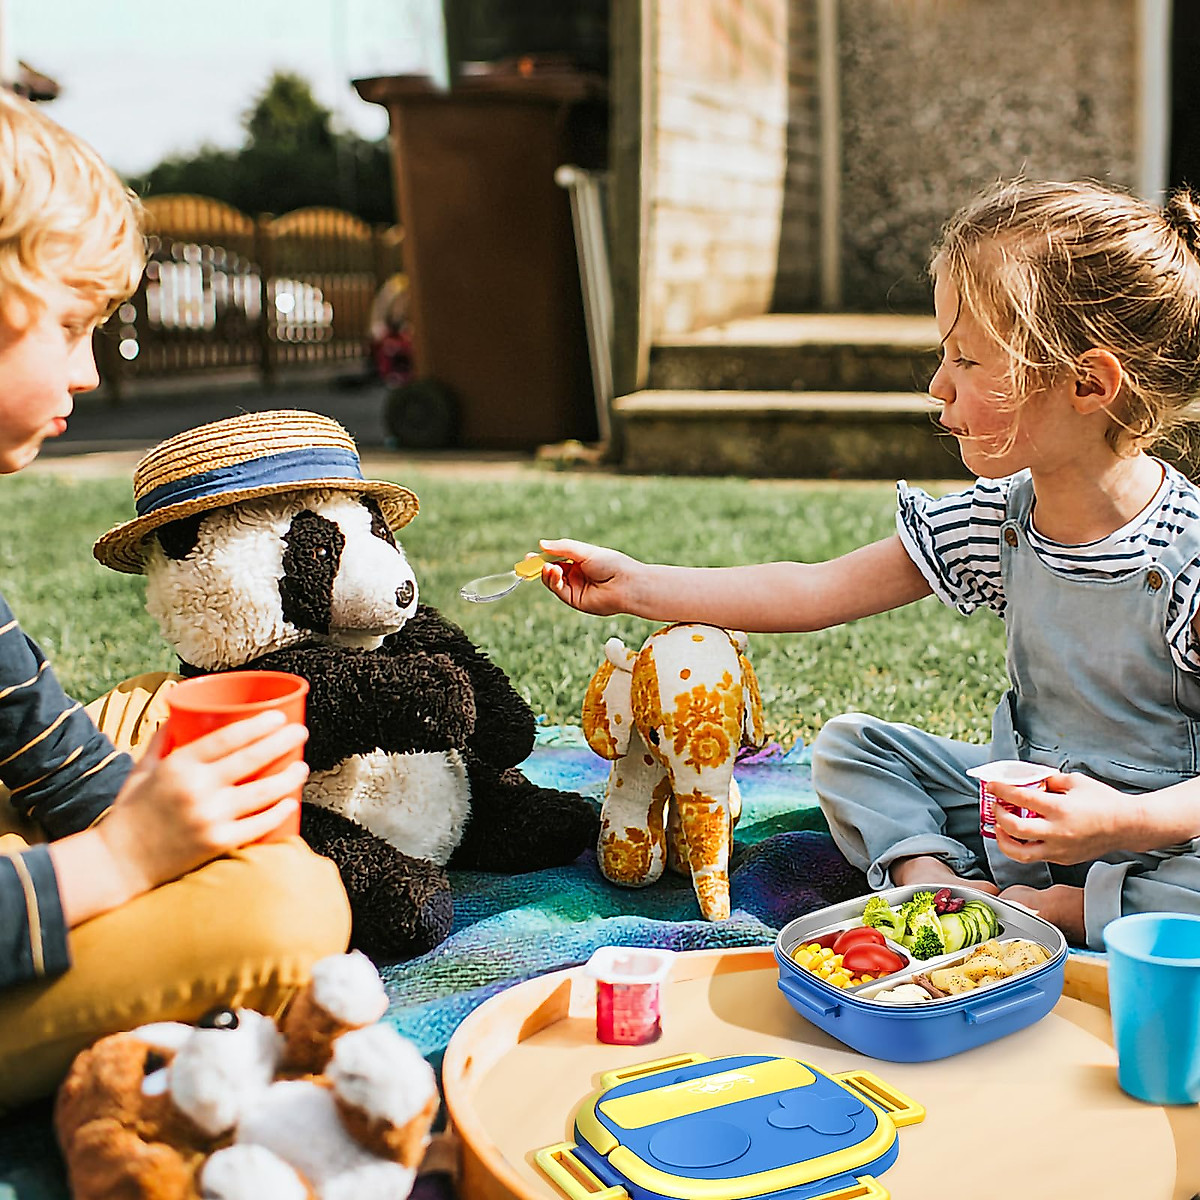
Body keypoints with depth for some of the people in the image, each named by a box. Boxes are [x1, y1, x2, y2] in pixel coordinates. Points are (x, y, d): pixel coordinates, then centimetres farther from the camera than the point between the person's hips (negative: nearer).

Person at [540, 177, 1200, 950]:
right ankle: (932, 876, -18)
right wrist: (636, 585, -3)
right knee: (850, 746, 2)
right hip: (1022, 805, 6)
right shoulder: (996, 520, -5)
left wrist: (1127, 820, -37)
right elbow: (817, 589, -2)